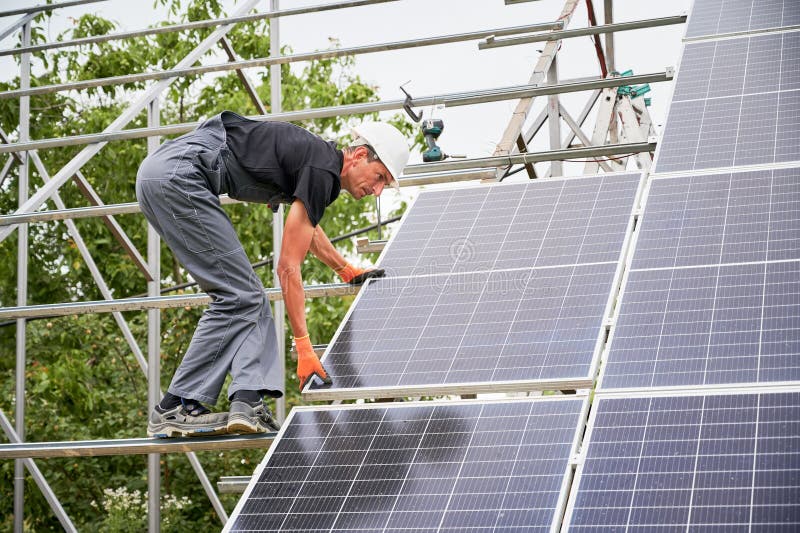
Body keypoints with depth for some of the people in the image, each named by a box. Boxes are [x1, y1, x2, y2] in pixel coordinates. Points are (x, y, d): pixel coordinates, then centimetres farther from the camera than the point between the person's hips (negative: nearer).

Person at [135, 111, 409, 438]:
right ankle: (173, 411, -6)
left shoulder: (316, 157, 19)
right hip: (177, 177, -11)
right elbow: (289, 267, -10)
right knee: (238, 297, -9)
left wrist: (347, 271, 51)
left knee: (248, 299, 6)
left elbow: (306, 227, 41)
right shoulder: (321, 172, -10)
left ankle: (248, 399, -6)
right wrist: (304, 348, -8)